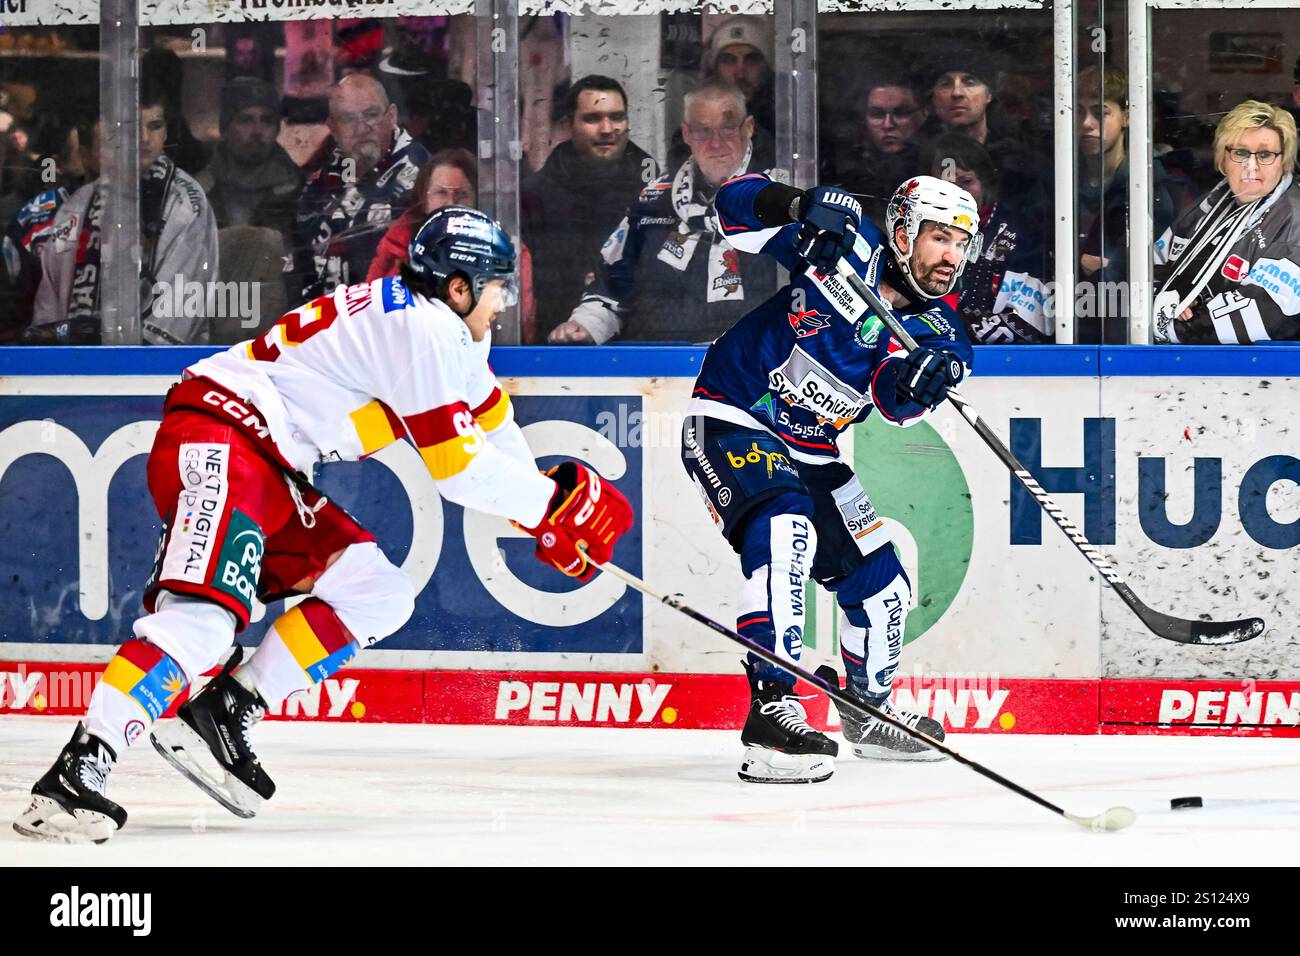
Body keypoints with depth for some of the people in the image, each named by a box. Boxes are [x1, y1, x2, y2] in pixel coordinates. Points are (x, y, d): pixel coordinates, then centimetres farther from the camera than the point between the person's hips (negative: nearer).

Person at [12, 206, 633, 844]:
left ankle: (224, 717, 5)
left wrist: (552, 525, 26)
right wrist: (554, 500, -2)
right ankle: (77, 773, -36)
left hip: (271, 468, 11)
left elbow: (490, 427, 30)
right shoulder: (423, 328, -14)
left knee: (379, 594, 9)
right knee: (205, 618, -28)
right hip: (217, 439, -11)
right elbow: (458, 468, -14)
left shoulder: (449, 331, 17)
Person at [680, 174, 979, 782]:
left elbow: (897, 402, -24)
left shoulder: (938, 328, -4)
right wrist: (798, 206, -35)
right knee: (785, 530, -33)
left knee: (879, 583, 11)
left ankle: (870, 713, 40)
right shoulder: (849, 246, -14)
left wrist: (921, 379, -48)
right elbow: (738, 203, -15)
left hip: (810, 454, 7)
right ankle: (771, 713, -37)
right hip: (731, 424, -7)